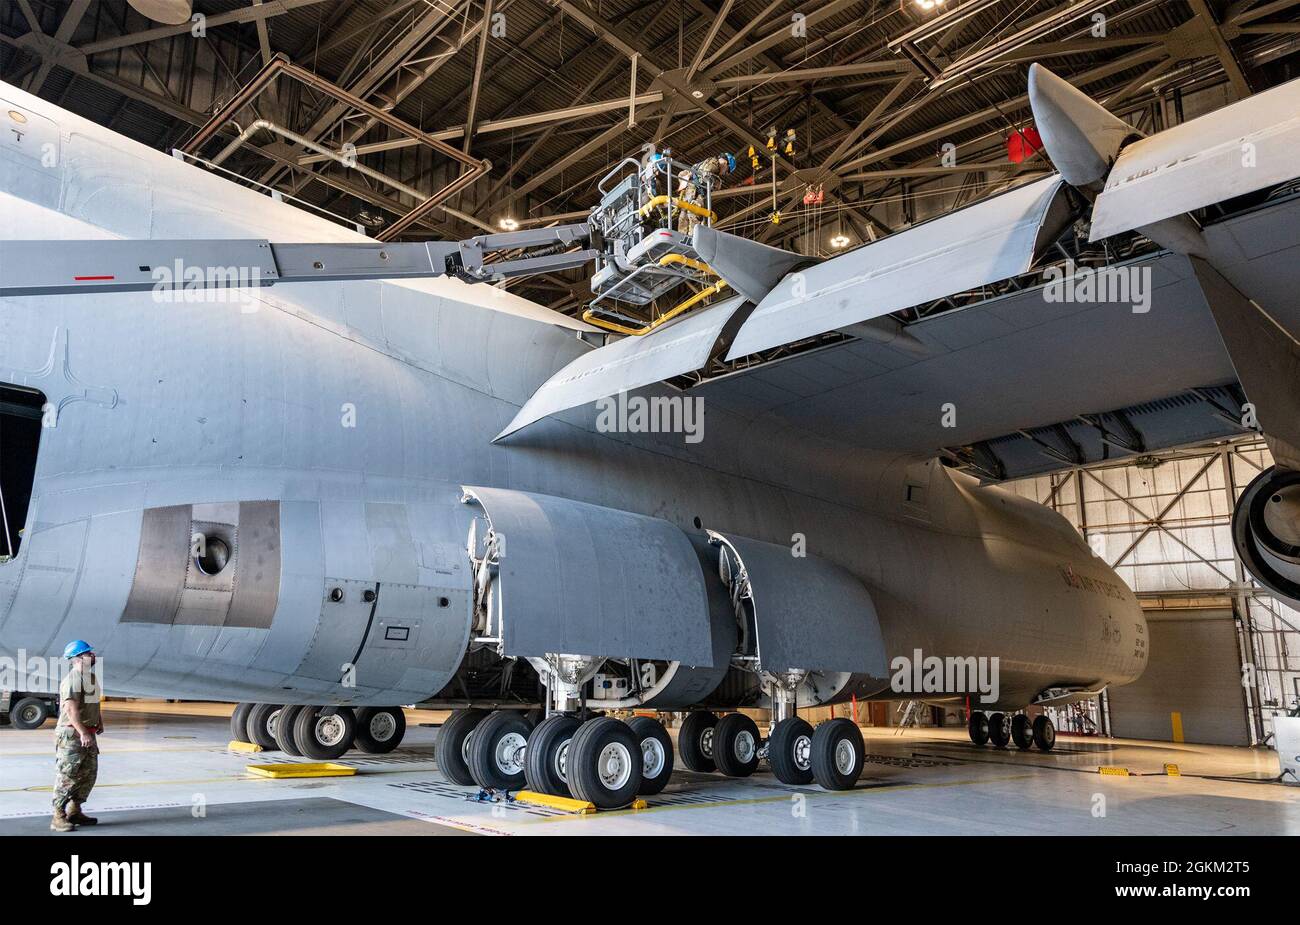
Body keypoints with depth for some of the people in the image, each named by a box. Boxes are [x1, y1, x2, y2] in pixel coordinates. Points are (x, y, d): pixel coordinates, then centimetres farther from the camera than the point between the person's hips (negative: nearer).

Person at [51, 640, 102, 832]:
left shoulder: (91, 677, 14)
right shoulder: (73, 679, -17)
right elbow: (71, 708, -25)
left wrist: (99, 721, 21)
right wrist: (83, 733, -29)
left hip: (87, 733, 9)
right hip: (71, 734, -9)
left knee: (89, 773, 13)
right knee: (67, 775, -4)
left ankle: (74, 811, 24)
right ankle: (58, 817, 3)